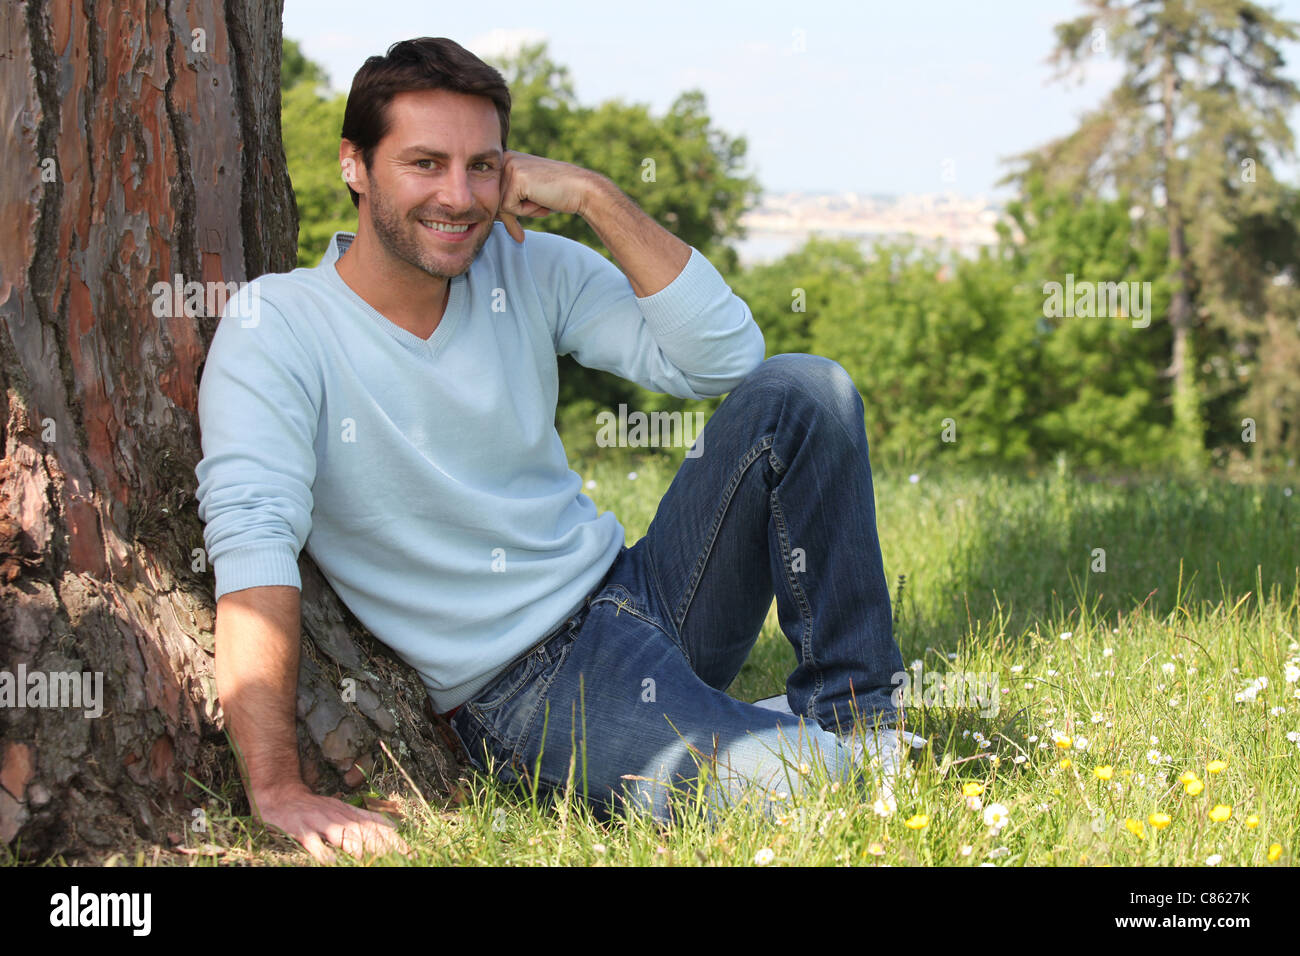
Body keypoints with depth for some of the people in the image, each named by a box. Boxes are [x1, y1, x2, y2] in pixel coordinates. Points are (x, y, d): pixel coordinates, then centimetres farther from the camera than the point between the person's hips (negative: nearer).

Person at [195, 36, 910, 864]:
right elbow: (252, 548, -26)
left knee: (800, 393, -12)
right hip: (521, 686, -6)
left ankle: (855, 720, -2)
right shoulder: (276, 331, -14)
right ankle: (825, 762, 2)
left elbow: (724, 356, -4)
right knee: (761, 783, -34)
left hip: (640, 597, 6)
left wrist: (595, 197, -13)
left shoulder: (527, 271, 3)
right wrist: (279, 790, -37)